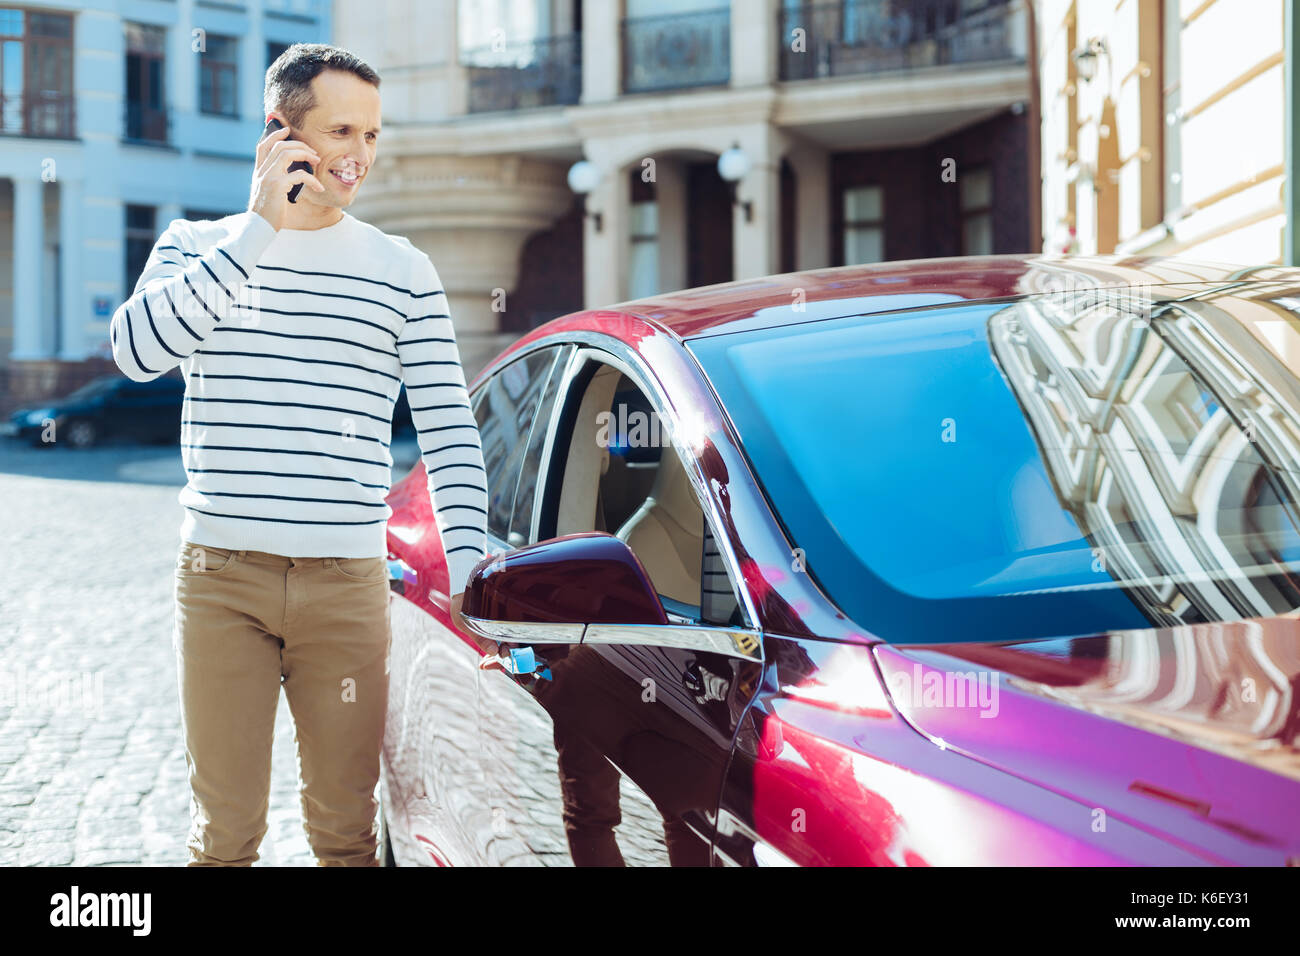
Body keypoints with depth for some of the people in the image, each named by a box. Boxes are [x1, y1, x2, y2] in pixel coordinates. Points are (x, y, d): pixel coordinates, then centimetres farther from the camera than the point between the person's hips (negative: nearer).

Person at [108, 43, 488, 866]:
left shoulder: (403, 271, 7)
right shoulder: (196, 247, 7)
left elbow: (449, 428, 5)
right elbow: (137, 350, -13)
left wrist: (467, 564, -7)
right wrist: (261, 225, -15)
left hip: (348, 582, 1)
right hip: (222, 574, 0)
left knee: (346, 827, 7)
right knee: (226, 827, 5)